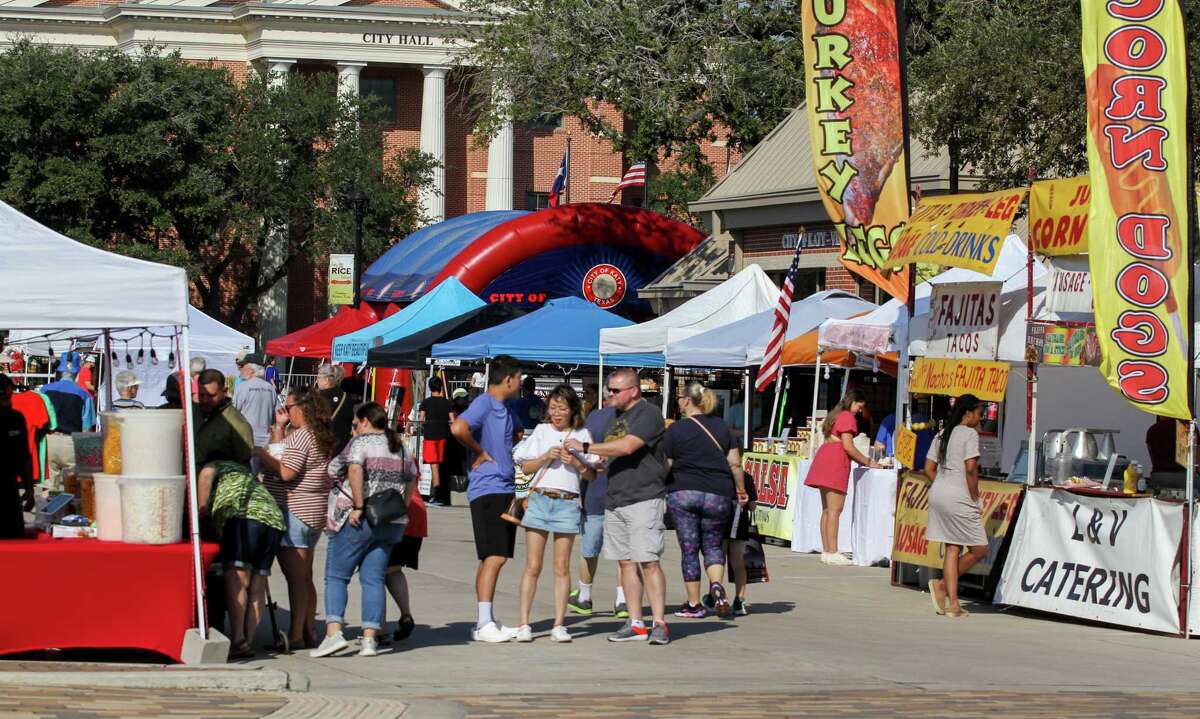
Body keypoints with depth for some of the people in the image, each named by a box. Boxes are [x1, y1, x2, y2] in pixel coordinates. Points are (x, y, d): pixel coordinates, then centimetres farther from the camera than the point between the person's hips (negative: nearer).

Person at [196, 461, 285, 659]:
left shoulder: (216, 467, 21)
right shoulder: (245, 474, 41)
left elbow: (206, 474, 1)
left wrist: (201, 510, 12)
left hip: (244, 516, -7)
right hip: (274, 518, 7)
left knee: (236, 578, -12)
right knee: (257, 586, 8)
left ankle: (237, 641, -22)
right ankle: (248, 642, 2)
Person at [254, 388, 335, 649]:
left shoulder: (301, 436, -15)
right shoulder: (318, 436, 15)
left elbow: (285, 472, -22)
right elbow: (281, 456, 19)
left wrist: (262, 455, -10)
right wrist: (279, 426, 14)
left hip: (295, 511, -10)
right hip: (313, 514, 10)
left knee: (296, 577, -8)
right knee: (305, 577, 14)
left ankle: (295, 635, -7)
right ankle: (308, 632, 17)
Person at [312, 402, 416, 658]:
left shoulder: (361, 441, -5)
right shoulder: (400, 448, 16)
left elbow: (355, 469, -21)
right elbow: (410, 480, 21)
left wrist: (358, 507, -20)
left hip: (359, 522, -6)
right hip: (391, 525, 6)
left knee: (336, 576, 0)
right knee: (373, 578, 6)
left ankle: (334, 632, -13)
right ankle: (370, 638, -3)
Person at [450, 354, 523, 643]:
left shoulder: (504, 410, 16)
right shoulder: (484, 404, -12)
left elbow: (517, 433, 37)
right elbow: (458, 428, -31)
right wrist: (479, 452, -17)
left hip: (505, 489, 9)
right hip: (487, 488, -9)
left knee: (495, 558, 11)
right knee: (494, 557, -14)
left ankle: (487, 621, 15)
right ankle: (484, 625, -15)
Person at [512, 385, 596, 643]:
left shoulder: (582, 435, 7)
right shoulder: (541, 431, 9)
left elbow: (592, 476, 8)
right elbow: (526, 468, 8)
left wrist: (577, 463, -9)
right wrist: (546, 457, -8)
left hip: (567, 503, 0)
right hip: (539, 499, 0)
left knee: (562, 567, 1)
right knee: (532, 566, -2)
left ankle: (559, 625, 5)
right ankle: (524, 624, 1)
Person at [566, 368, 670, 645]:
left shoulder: (648, 414, -8)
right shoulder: (616, 417, 20)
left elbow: (627, 446, -19)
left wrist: (585, 447, -14)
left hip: (643, 499, -8)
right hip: (615, 499, 8)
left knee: (649, 562, -11)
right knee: (626, 563, 7)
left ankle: (659, 623, -10)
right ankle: (635, 624, 10)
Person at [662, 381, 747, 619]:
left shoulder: (676, 430, -3)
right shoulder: (721, 426, 7)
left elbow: (666, 465, -3)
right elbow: (735, 463, 6)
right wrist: (740, 489, 18)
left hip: (683, 494, -2)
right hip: (718, 494, 2)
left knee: (689, 549, 5)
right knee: (713, 546, 13)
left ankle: (694, 604, 8)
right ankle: (717, 586, -14)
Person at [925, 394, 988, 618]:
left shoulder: (943, 435, 16)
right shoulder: (969, 434, -8)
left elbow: (929, 468, 14)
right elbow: (970, 468, -17)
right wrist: (975, 498, -9)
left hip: (939, 493, 8)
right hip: (958, 498, -8)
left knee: (952, 549, 10)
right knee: (979, 549, 2)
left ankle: (953, 603, 4)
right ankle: (943, 585, -2)